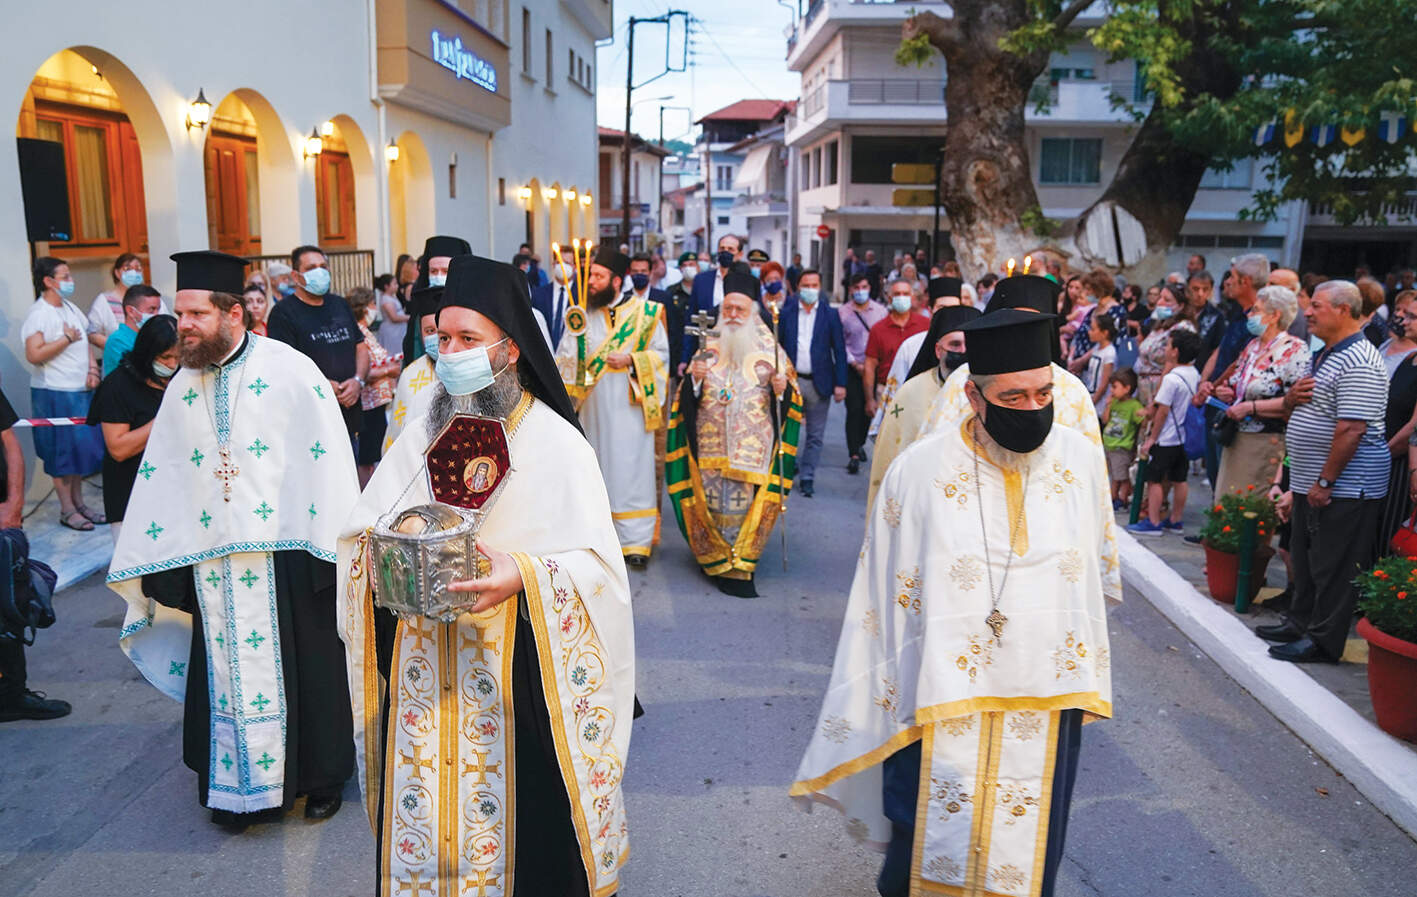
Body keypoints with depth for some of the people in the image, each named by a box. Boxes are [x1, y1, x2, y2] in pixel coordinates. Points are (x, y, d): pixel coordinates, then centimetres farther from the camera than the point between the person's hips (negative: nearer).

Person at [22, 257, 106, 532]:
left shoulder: (71, 309, 12)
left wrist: (92, 370, 4)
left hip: (81, 390, 7)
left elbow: (84, 343, 20)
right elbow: (34, 355, -21)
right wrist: (66, 339, -14)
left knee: (82, 447, 11)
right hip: (54, 393, -7)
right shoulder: (38, 313, -12)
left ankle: (79, 502, 22)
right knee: (62, 452, -1)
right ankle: (67, 510, 7)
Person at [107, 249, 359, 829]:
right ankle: (238, 784, 28)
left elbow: (327, 457, -10)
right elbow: (160, 476, 13)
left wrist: (335, 544, -14)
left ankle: (321, 776, 24)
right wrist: (154, 564, 10)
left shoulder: (290, 371, -7)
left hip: (284, 555, -4)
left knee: (302, 666, 5)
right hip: (212, 562, 5)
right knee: (226, 673, 11)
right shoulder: (181, 387, 10)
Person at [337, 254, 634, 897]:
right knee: (423, 819, 13)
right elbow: (358, 533, 11)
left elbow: (595, 562, -12)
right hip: (421, 672, 4)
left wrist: (523, 576, -29)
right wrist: (381, 561, -10)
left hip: (512, 672, -4)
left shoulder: (555, 443, -7)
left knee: (517, 819, 5)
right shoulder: (423, 435, 8)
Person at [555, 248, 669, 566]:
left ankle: (635, 543, 2)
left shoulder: (645, 312, 0)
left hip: (629, 407, -2)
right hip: (593, 407, 3)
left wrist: (631, 360, -12)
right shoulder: (581, 313, 8)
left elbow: (661, 353, 2)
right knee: (596, 471, 6)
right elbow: (566, 359, 8)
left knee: (631, 471, -3)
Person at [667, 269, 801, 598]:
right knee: (713, 503, 2)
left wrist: (782, 390, -16)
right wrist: (695, 378, -9)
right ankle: (717, 559, 19)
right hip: (711, 448, 2)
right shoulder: (709, 350, 12)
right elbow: (687, 399, 10)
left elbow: (790, 403, 5)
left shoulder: (771, 352, 6)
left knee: (748, 503, -4)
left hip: (753, 449, -2)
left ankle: (738, 566, 8)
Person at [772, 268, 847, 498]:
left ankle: (807, 477, 14)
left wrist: (840, 383, -3)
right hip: (791, 381, 0)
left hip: (819, 382, 0)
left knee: (815, 436, 4)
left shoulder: (830, 316, 3)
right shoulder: (785, 314, 4)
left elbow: (839, 351, 3)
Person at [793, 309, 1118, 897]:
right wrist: (877, 708, -1)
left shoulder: (1082, 459, -2)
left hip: (1046, 706, 3)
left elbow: (1099, 575, 12)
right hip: (942, 705, -2)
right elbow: (885, 603, -5)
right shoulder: (917, 471, -12)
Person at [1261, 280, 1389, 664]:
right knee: (1305, 557, 19)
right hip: (1312, 482, 10)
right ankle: (1301, 622, 31)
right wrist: (1292, 397, 0)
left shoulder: (1357, 363, -19)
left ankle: (1323, 641, 7)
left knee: (1332, 567, -1)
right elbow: (1304, 407, 24)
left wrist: (1326, 481, -22)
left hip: (1344, 487, -10)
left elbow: (1351, 429, -25)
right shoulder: (1325, 355, 14)